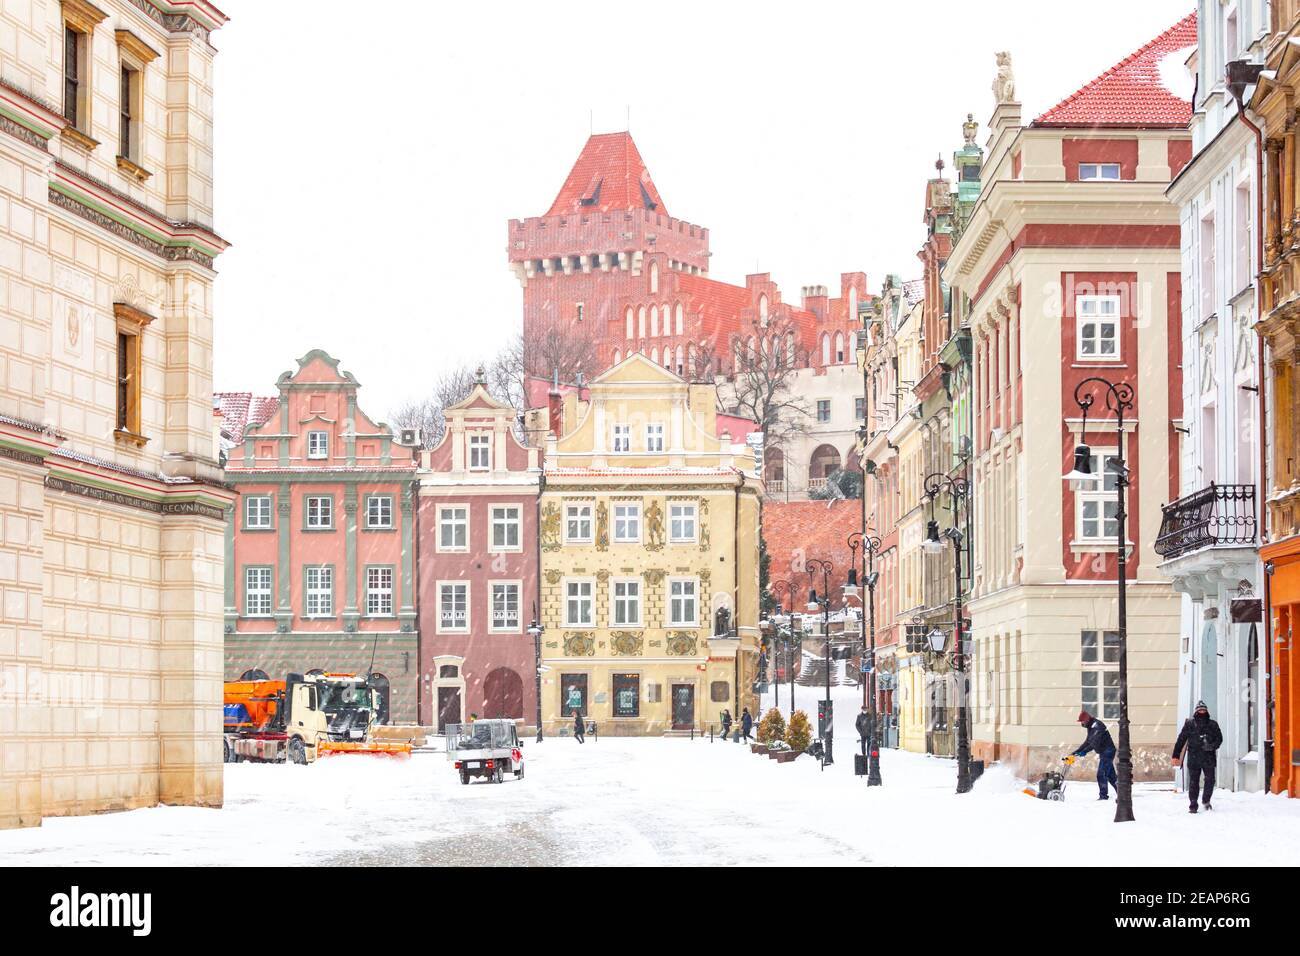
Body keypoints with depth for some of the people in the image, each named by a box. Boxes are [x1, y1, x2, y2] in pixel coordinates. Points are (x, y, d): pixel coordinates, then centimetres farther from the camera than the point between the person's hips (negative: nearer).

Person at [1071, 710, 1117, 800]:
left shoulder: (1097, 725, -18)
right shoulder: (1090, 727, 14)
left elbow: (1095, 743, -27)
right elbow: (1087, 742, 20)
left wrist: (1084, 751, -30)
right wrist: (1077, 751, 13)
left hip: (1107, 751, -10)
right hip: (1103, 752, 10)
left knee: (1101, 774, -12)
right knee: (1110, 775, 11)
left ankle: (1103, 795, -10)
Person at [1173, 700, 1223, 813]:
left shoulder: (1212, 725, 9)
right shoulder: (1189, 724, 5)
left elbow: (1219, 738, 9)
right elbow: (1181, 740, 4)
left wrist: (1212, 746, -14)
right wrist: (1176, 755, 0)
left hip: (1208, 758, 1)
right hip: (1193, 757, -1)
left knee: (1210, 780, -3)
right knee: (1193, 782, 1)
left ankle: (1206, 800, 18)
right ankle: (1193, 805, 7)